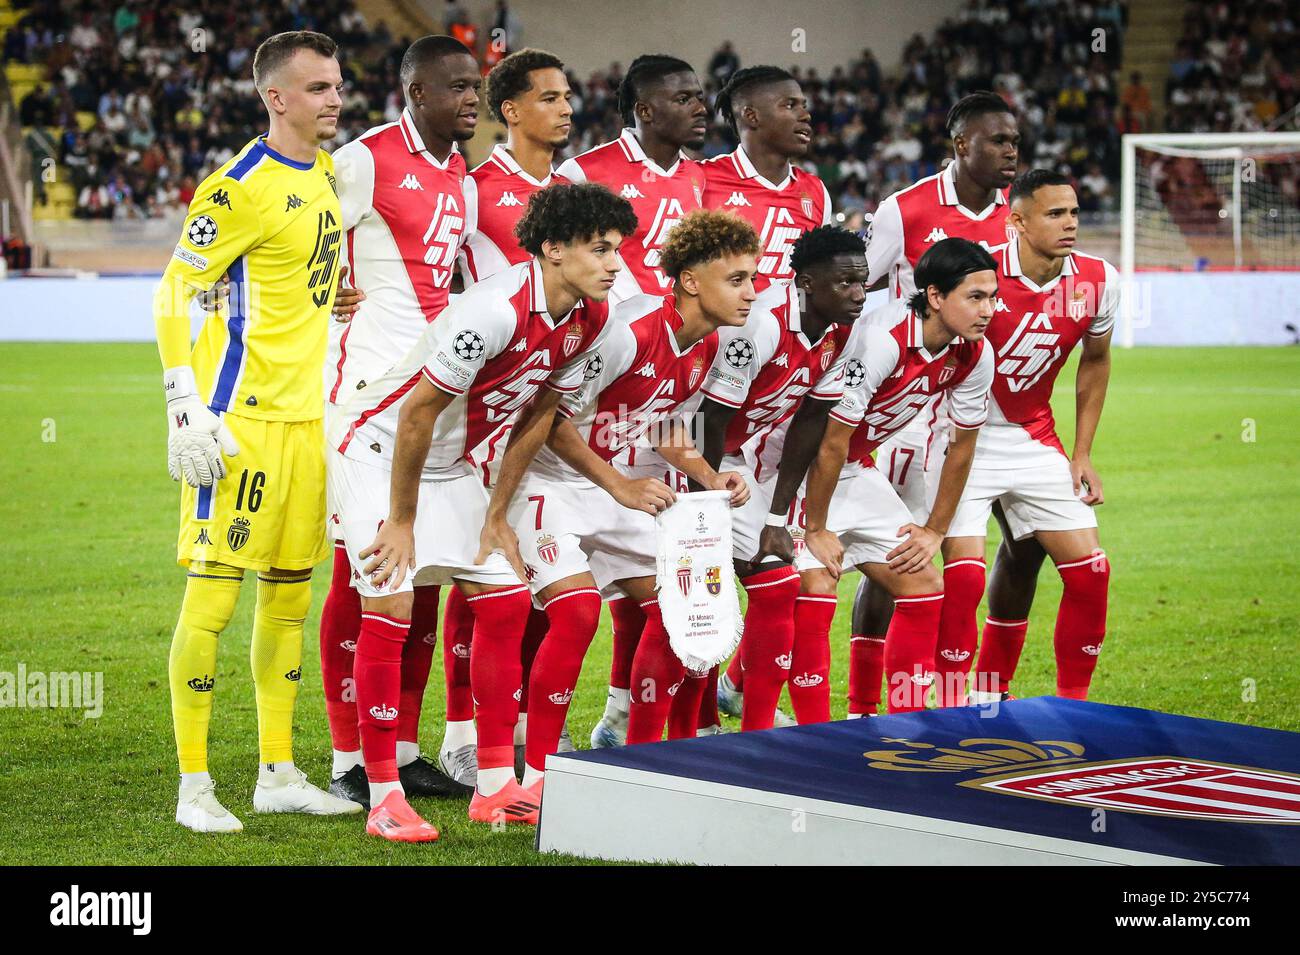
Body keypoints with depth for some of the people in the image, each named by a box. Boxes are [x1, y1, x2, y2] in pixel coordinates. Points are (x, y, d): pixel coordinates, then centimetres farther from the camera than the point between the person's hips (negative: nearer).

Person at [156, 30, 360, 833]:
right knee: (214, 594, -6)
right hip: (242, 418, -8)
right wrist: (186, 410, -18)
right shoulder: (240, 188, -13)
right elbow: (172, 295, -13)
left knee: (291, 589, 12)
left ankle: (279, 774, 20)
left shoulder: (329, 172, 12)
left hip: (308, 412, 8)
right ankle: (194, 787, 0)